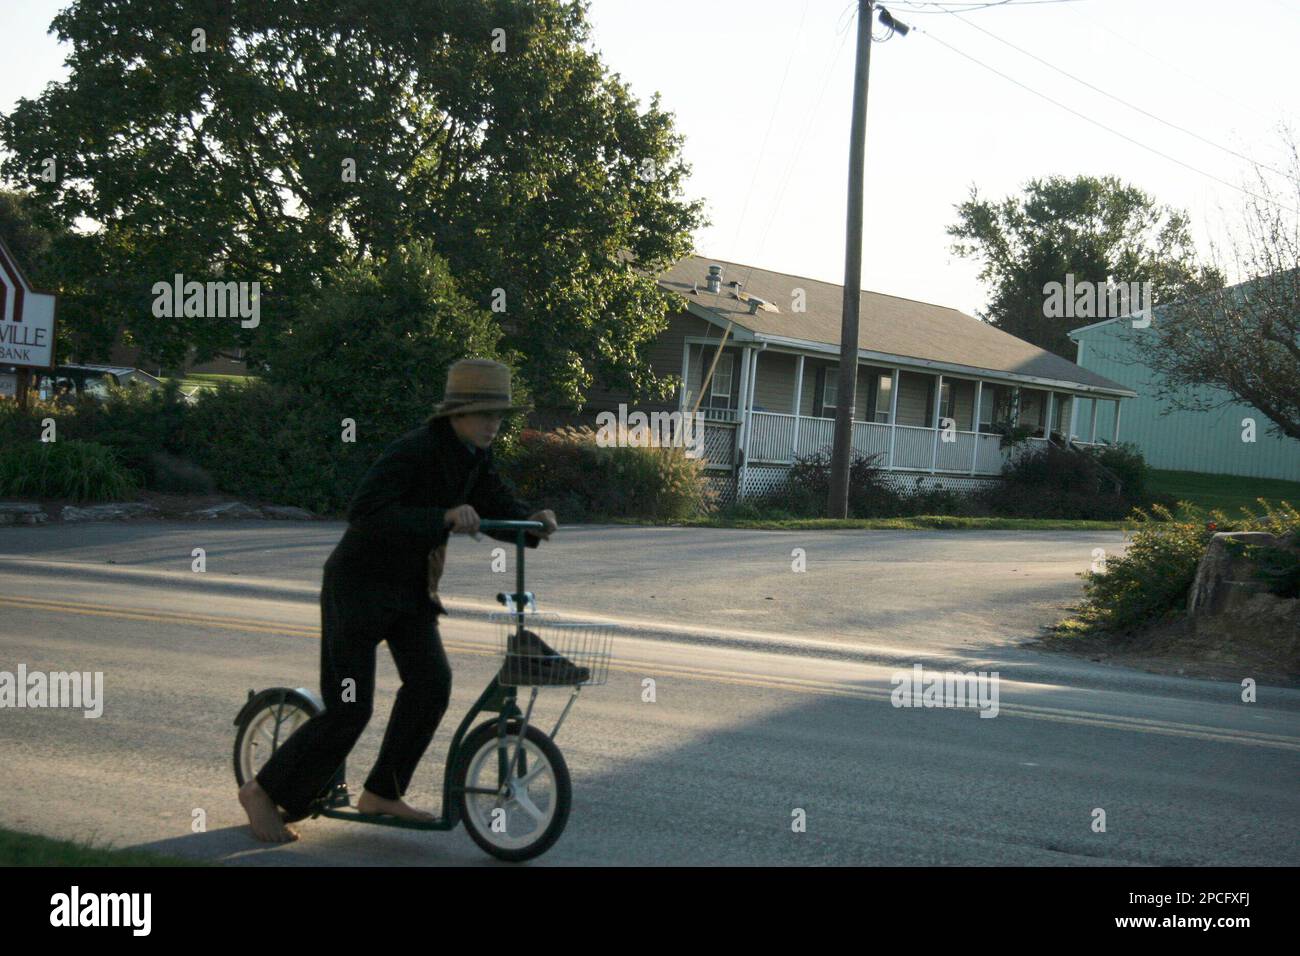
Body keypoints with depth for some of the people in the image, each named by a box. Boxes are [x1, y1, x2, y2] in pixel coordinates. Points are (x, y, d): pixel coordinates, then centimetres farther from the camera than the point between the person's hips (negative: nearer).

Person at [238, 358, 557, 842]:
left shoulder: (473, 457, 1)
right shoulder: (411, 452, -26)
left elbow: (500, 507, 2)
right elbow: (366, 512, -37)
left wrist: (534, 520, -21)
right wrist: (444, 517, -45)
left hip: (410, 588, 8)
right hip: (359, 584, -8)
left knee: (431, 683, -3)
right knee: (349, 709, -7)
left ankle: (381, 793, 13)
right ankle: (265, 792, 9)